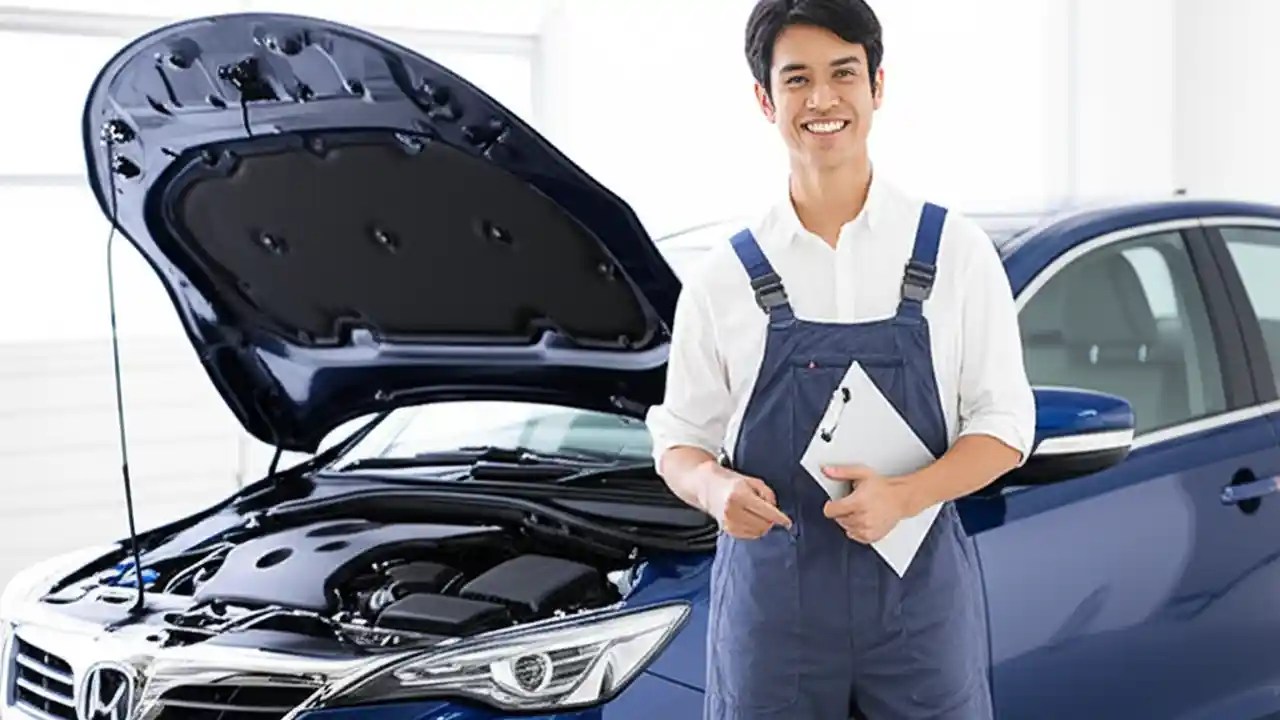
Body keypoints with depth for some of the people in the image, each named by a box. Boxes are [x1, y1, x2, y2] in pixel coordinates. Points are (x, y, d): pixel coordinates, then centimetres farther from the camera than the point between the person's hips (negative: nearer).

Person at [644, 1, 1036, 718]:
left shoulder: (954, 251, 1)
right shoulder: (724, 277, 3)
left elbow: (1005, 422, 1)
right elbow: (680, 439, 8)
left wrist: (902, 496, -16)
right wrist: (716, 488, -15)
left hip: (920, 589, 0)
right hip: (770, 594, 1)